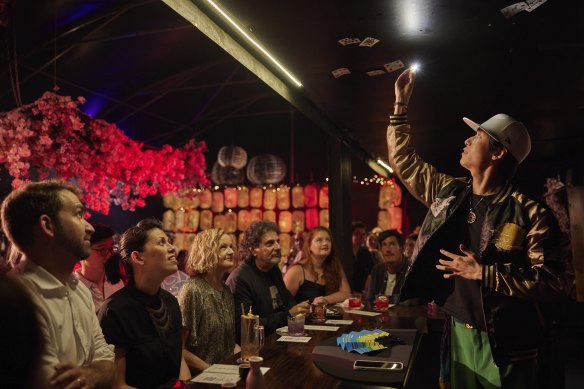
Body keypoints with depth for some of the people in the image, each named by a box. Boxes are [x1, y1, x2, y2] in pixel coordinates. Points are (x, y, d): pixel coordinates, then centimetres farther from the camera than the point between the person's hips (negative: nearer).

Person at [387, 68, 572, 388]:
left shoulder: (529, 215, -16)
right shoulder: (448, 192, 2)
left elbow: (556, 283, -20)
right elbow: (403, 160, 11)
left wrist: (483, 274, -24)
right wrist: (401, 102, 10)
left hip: (504, 343, -5)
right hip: (458, 331, 6)